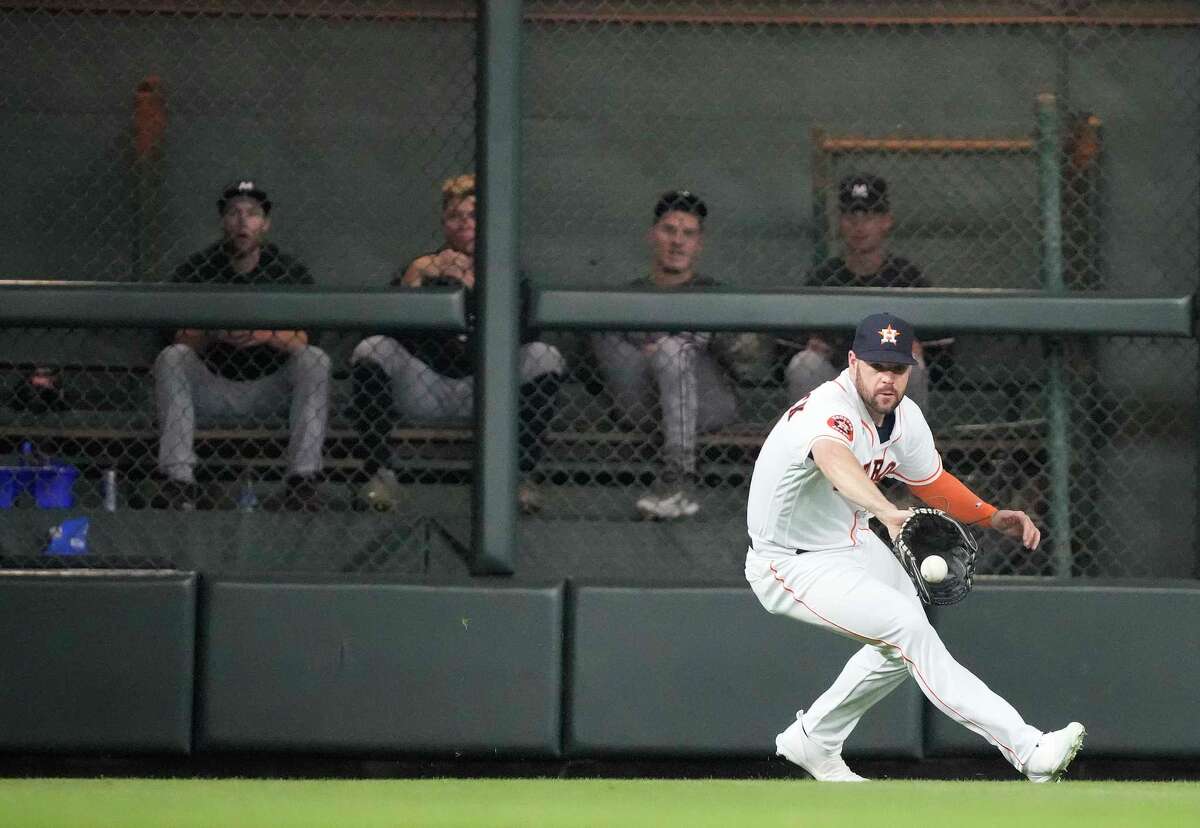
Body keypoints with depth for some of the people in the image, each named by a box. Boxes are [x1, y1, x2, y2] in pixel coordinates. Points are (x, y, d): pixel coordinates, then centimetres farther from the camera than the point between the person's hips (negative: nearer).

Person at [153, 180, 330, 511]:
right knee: (170, 358, -27)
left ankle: (303, 481, -29)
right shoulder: (196, 271, -1)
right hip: (213, 388, 0)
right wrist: (212, 334, -35)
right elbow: (183, 343, -13)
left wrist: (265, 335, -38)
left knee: (315, 360, -26)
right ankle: (179, 482, -32)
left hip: (271, 389, 0)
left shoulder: (290, 272, -2)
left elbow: (301, 341, -17)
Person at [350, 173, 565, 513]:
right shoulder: (422, 268, 2)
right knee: (371, 351, -24)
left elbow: (520, 333, -18)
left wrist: (472, 284, -29)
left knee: (544, 356, -24)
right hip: (424, 389, 0)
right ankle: (379, 473, -21)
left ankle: (521, 473, -19)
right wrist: (416, 275, -28)